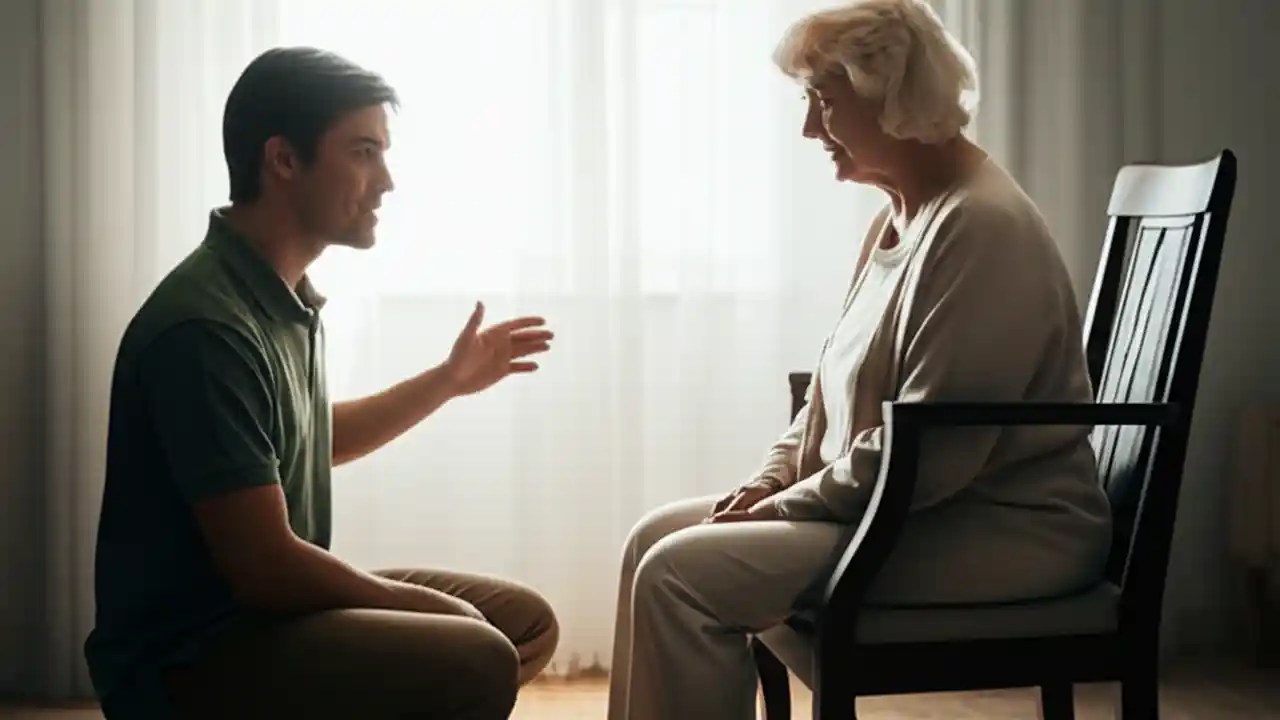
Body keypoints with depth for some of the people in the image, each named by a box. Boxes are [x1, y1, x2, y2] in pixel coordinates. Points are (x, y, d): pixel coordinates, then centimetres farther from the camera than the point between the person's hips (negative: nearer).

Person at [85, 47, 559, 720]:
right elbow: (265, 567, -25)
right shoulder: (206, 326, -25)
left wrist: (449, 380, 23)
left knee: (527, 621, 13)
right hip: (191, 657, -10)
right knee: (474, 663, -28)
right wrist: (431, 606, -12)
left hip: (268, 607, 10)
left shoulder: (284, 293, 7)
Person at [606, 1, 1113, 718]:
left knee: (682, 575, -20)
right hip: (900, 509, 10)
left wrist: (788, 504, -14)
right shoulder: (900, 218, 13)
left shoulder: (983, 227, -19)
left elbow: (926, 451, -25)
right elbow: (837, 386, 19)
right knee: (655, 537, 6)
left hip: (997, 536, -10)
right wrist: (773, 477, 4)